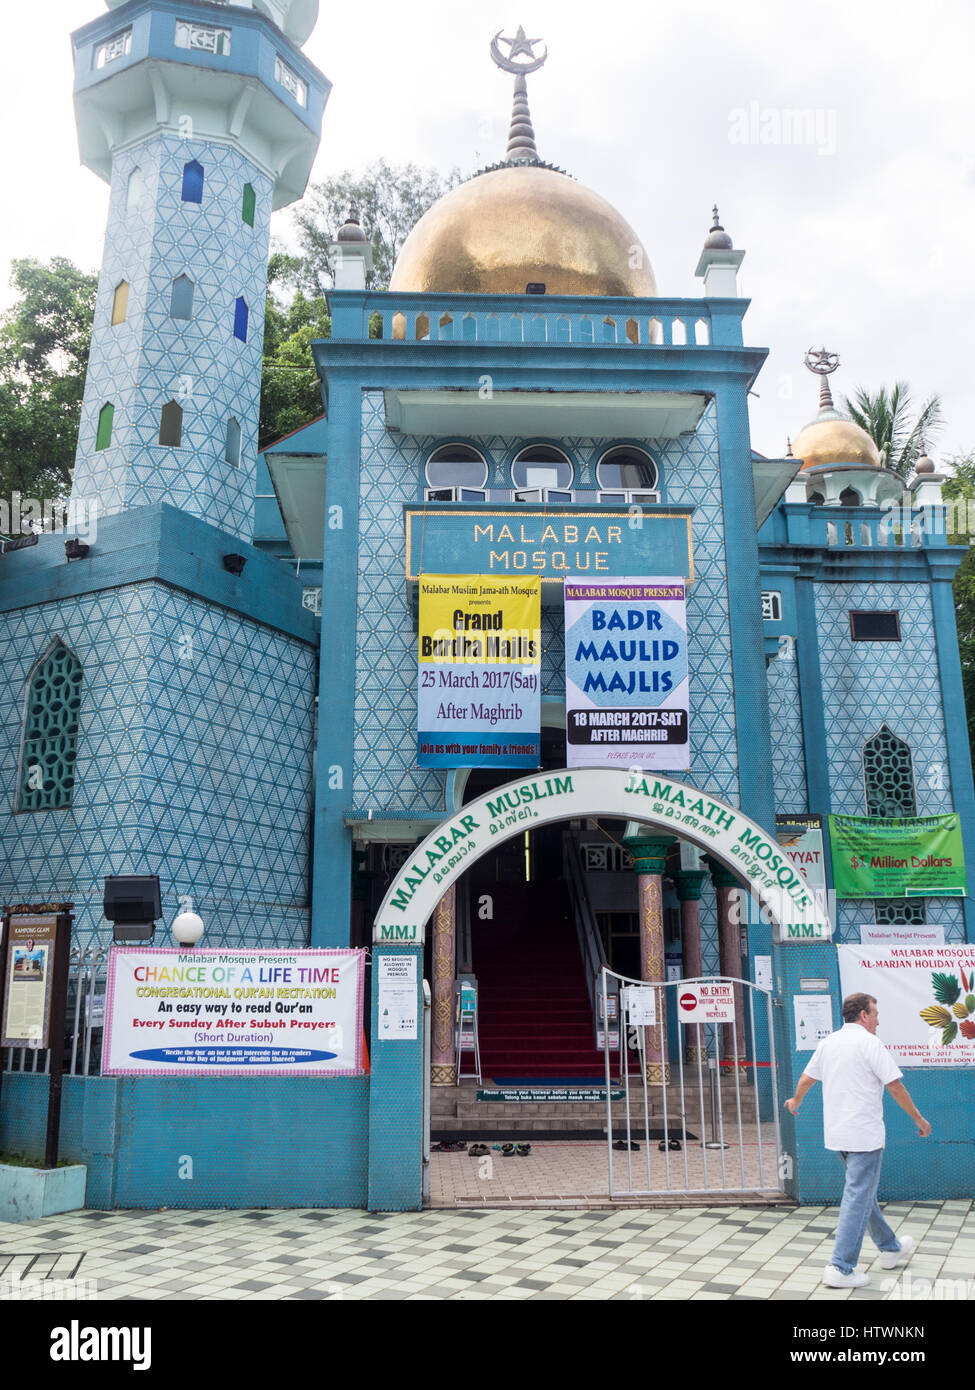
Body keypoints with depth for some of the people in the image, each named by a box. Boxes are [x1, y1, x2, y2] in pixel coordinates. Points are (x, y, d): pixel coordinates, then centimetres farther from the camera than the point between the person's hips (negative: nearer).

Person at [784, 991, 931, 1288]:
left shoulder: (828, 1042, 9)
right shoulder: (869, 1042, -13)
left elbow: (806, 1078, 19)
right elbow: (895, 1086, -13)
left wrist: (795, 1102, 37)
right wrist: (918, 1119, 0)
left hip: (837, 1134, 8)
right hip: (864, 1134, -8)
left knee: (862, 1190, 21)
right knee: (857, 1198, -5)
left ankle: (890, 1249, 37)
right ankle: (840, 1268, -5)